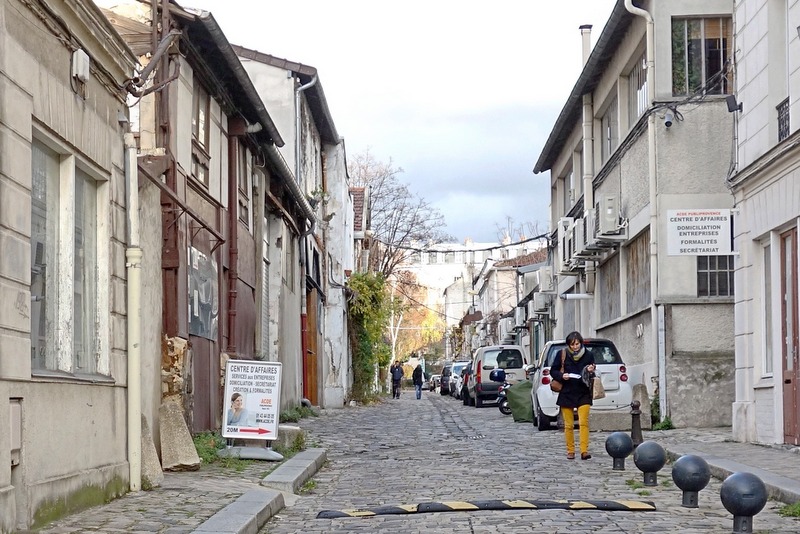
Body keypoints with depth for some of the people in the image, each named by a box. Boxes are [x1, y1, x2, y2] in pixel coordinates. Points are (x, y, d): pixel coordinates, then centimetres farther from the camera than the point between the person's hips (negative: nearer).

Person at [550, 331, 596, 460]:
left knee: (584, 422, -12)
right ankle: (570, 451, 13)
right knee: (568, 425, 3)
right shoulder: (562, 355, -1)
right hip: (566, 393, 1)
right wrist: (562, 376, -12)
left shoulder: (588, 355, 0)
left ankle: (584, 451, -14)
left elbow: (592, 376, 10)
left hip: (583, 393, 0)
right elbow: (553, 371, 7)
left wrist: (591, 371, -13)